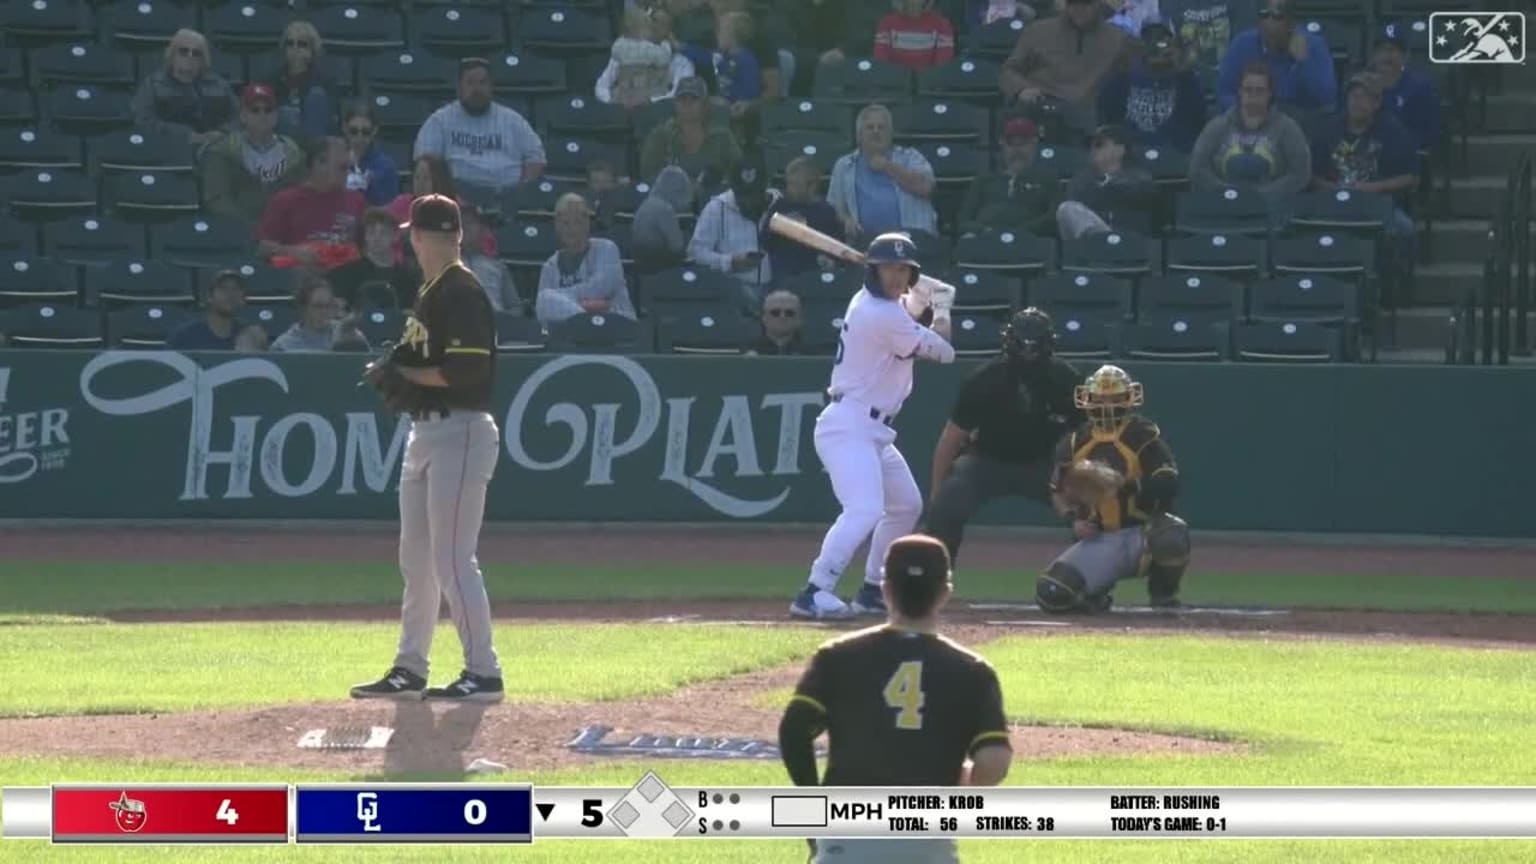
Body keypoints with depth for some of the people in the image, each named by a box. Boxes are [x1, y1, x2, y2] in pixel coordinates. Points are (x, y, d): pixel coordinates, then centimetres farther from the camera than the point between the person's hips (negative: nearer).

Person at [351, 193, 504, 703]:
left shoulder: (461, 293, -15)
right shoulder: (430, 293, 15)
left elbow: (467, 369, -22)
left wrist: (406, 374, -13)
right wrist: (395, 372, 1)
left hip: (460, 433, -10)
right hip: (426, 429, 10)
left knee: (453, 560, -10)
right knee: (416, 559, 15)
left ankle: (484, 673, -7)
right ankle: (409, 670, 22)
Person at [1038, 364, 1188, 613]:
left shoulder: (1143, 436, -7)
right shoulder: (1075, 442, 6)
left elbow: (1168, 485, -18)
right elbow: (1059, 492, 17)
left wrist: (1126, 485, -31)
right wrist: (1075, 520, -2)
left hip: (1140, 534, -3)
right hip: (1099, 541, 3)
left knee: (1171, 534, -39)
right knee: (1052, 594, -21)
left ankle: (1163, 595, -7)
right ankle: (1095, 596, 16)